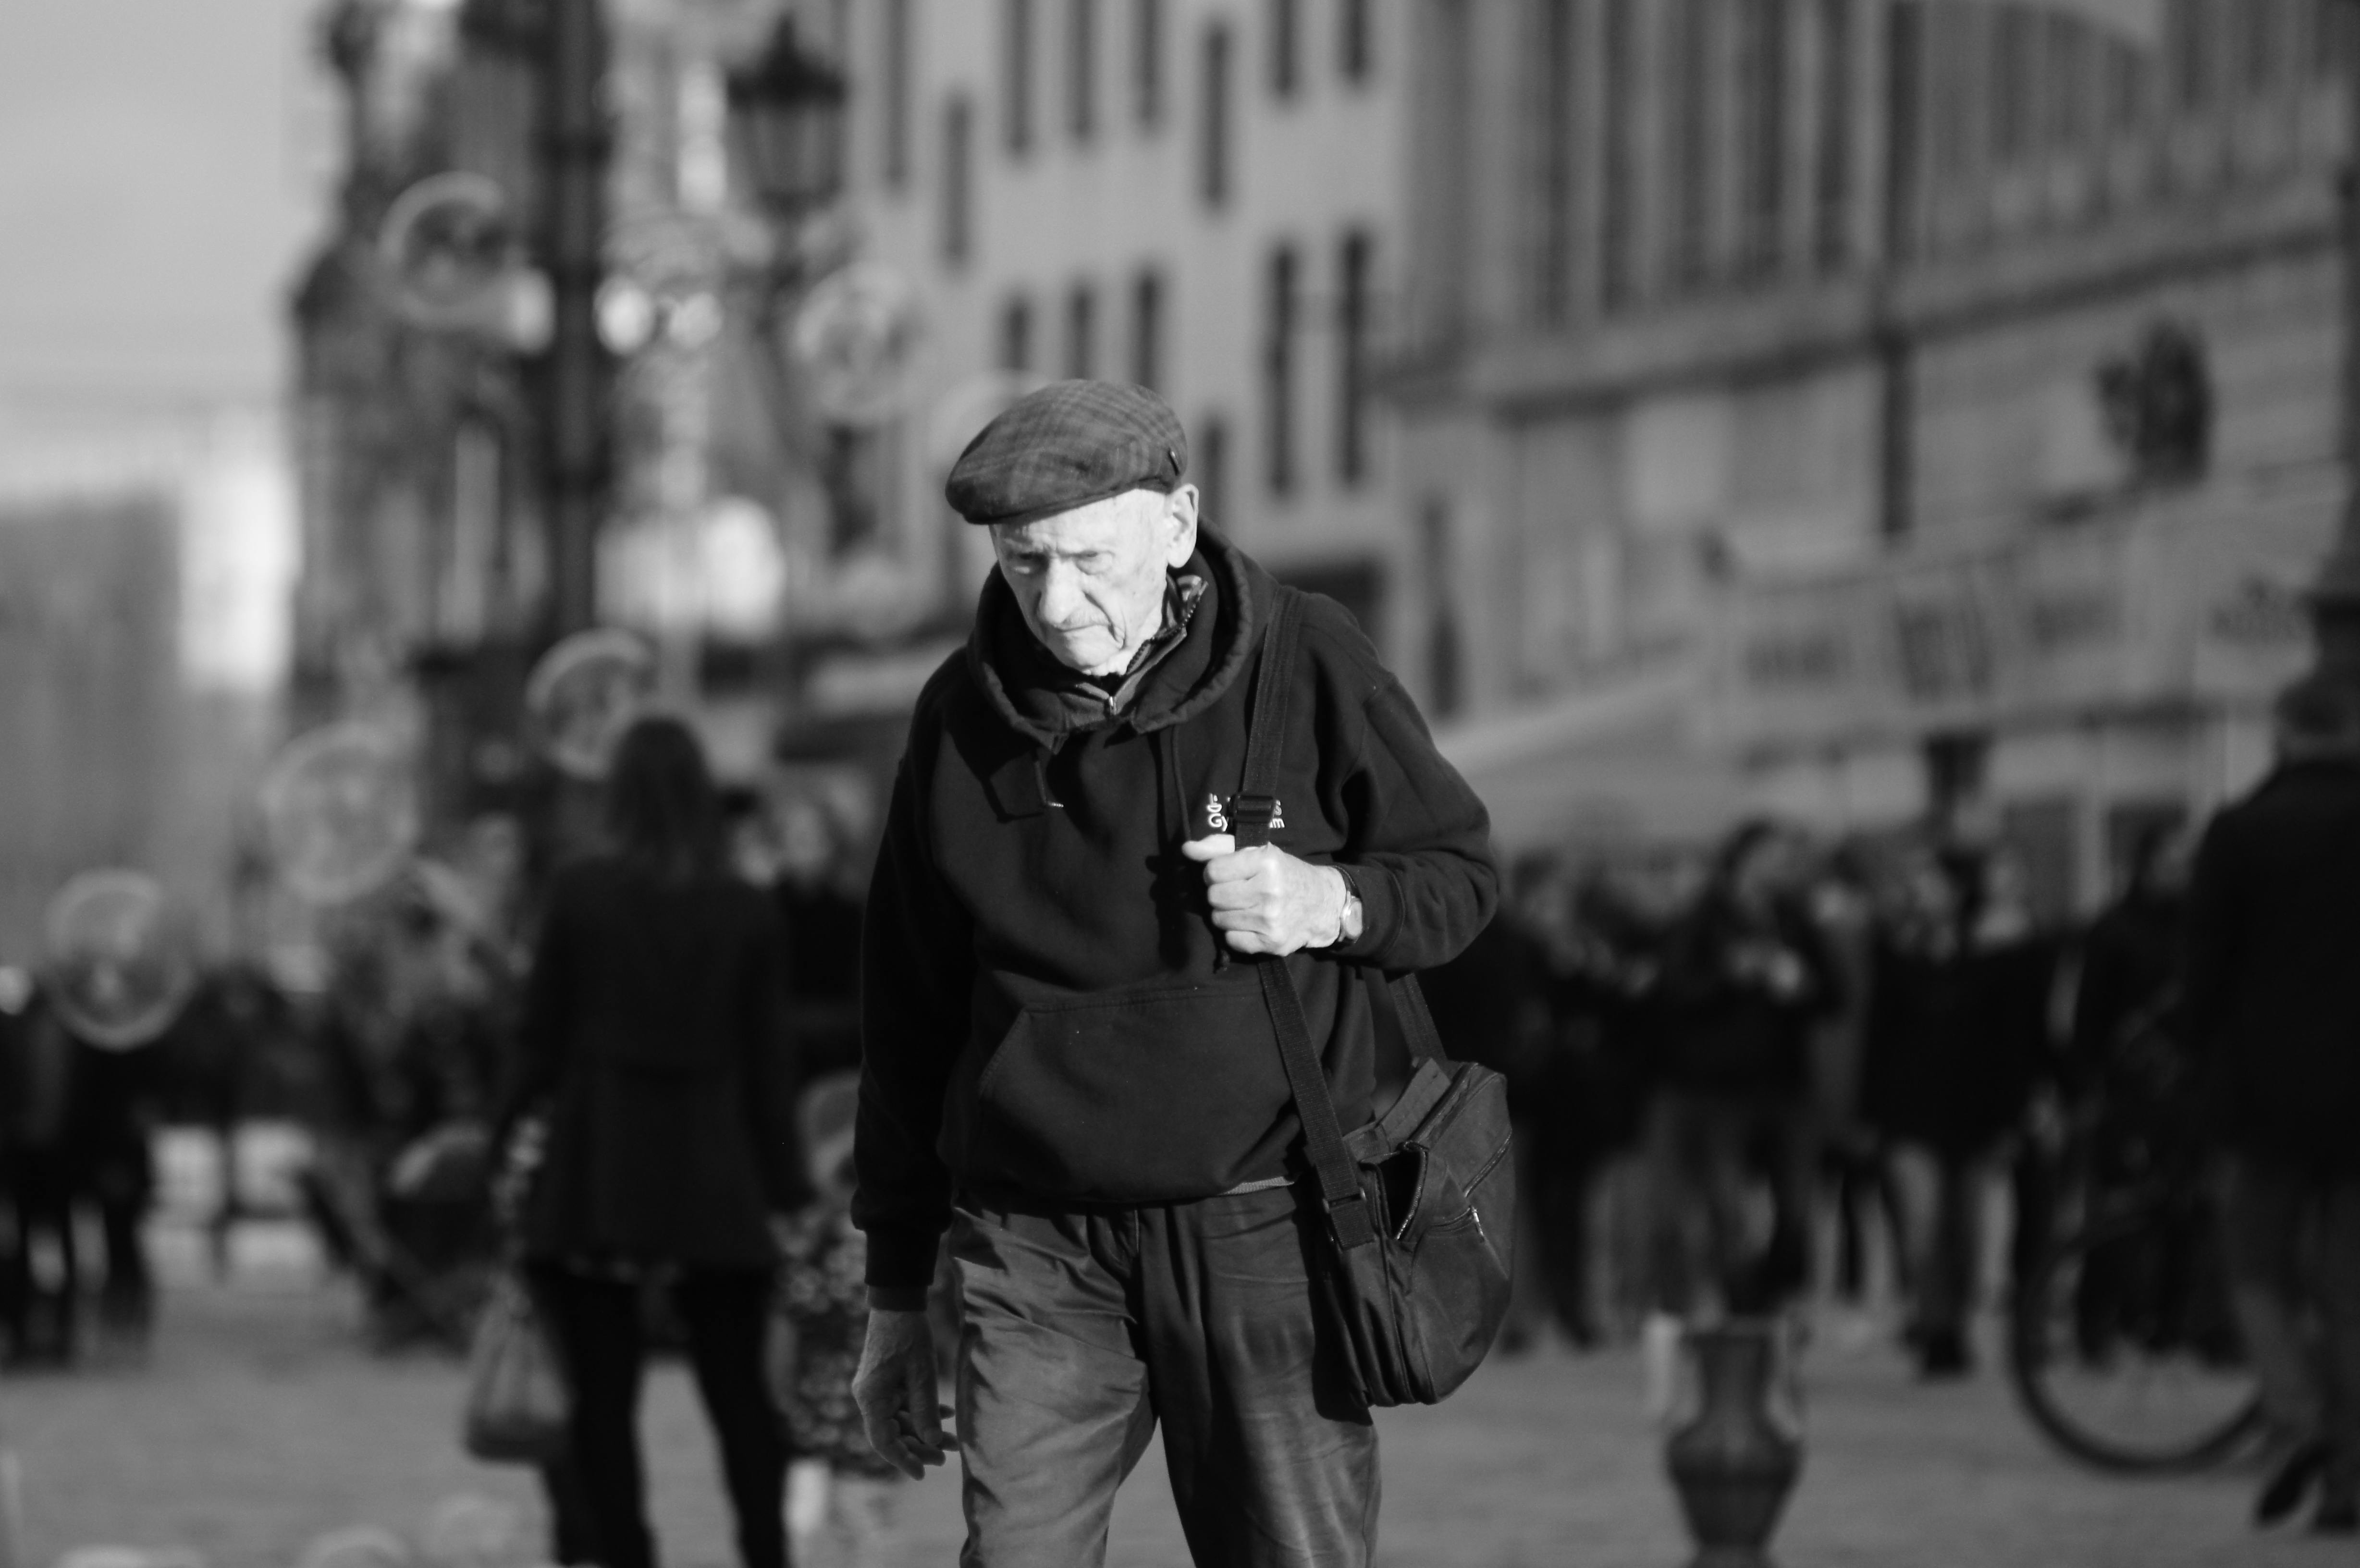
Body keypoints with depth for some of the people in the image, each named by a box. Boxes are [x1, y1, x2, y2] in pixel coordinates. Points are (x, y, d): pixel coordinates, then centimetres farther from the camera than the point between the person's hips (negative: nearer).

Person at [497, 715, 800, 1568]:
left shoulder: (579, 894, -4)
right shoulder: (747, 912, 1)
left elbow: (542, 1034, -2)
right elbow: (763, 1060, 4)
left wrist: (510, 1143, 8)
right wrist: (782, 1190, 10)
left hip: (593, 1176, -2)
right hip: (712, 1177, 2)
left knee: (603, 1396, 3)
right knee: (738, 1392, 8)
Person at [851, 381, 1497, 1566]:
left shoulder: (1306, 666, -2)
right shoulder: (962, 720, 4)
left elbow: (1463, 874, 9)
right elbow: (906, 1014, 13)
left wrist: (1331, 902, -14)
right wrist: (895, 1295, 15)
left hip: (1263, 1233, -1)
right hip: (1038, 1246, 1)